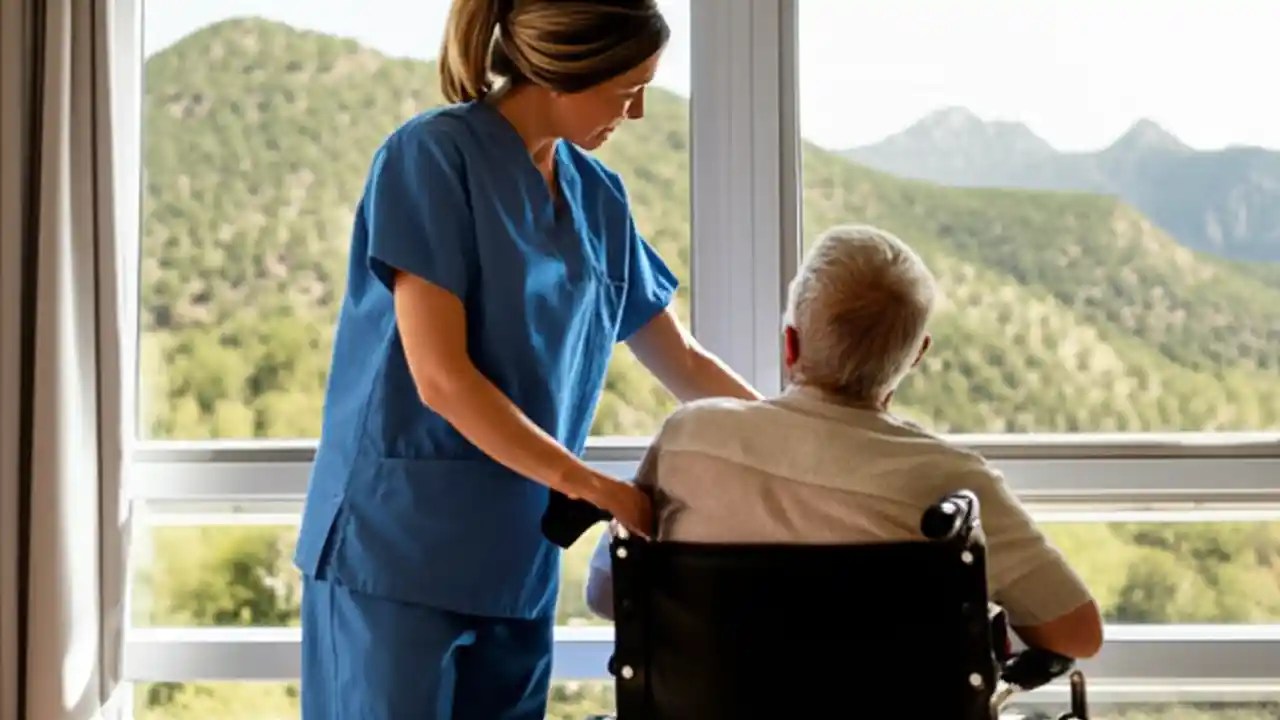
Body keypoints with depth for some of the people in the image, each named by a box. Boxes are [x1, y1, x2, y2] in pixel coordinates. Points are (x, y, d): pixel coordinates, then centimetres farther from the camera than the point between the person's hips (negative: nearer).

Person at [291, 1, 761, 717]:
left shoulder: (596, 195, 9)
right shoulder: (433, 156, -11)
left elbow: (684, 364, 17)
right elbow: (440, 377, -18)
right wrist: (594, 487, -19)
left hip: (516, 557, 6)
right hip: (397, 544, -6)